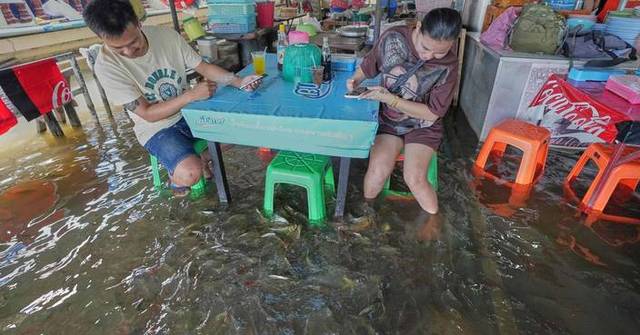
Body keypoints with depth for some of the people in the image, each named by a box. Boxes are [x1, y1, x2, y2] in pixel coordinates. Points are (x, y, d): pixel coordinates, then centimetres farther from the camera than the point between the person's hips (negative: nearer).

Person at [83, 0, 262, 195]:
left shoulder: (167, 36, -11)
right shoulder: (106, 65, -19)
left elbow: (203, 67, -4)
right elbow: (148, 114, -20)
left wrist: (239, 82, -21)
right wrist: (191, 95, -30)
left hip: (189, 113, 5)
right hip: (156, 129, -4)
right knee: (190, 174, -29)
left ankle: (202, 157, 19)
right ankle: (176, 177, 9)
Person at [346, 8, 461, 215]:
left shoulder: (448, 66, -17)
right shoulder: (393, 38, -13)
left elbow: (432, 113, -15)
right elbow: (368, 66, 5)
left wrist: (390, 98, -24)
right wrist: (355, 80, -18)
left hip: (423, 126, -1)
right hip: (388, 120, 1)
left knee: (414, 178, -22)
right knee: (378, 169, -23)